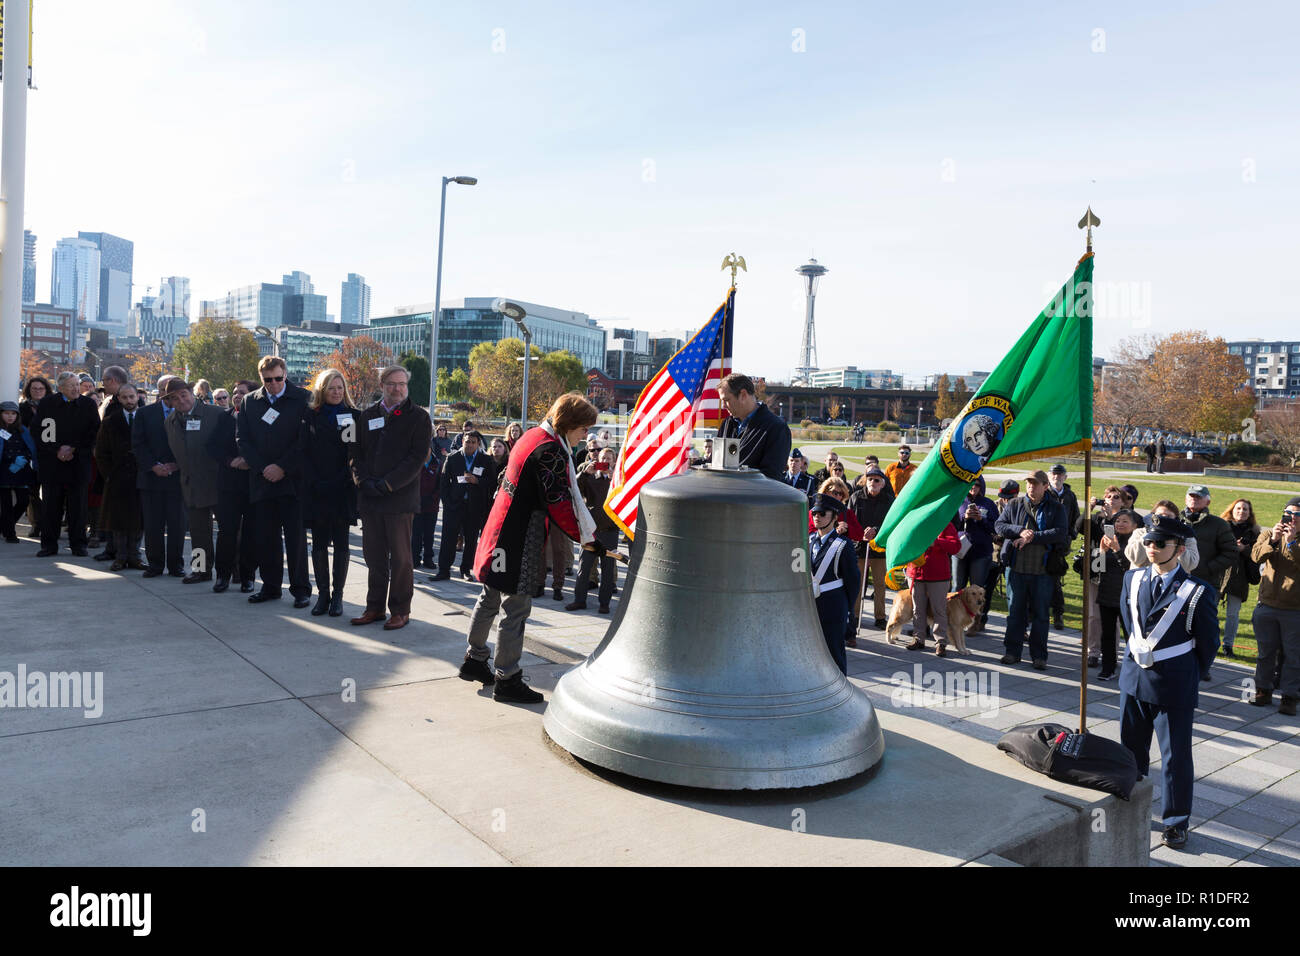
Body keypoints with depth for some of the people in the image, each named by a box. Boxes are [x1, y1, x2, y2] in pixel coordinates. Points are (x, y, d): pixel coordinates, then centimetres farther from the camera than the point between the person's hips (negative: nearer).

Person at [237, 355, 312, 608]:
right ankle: (270, 587, 18)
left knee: (296, 537, -2)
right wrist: (262, 468, -5)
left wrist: (283, 467, -11)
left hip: (292, 480, -3)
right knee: (266, 538, 7)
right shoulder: (249, 402, 11)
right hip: (261, 481, 4)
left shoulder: (302, 399, 0)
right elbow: (242, 439, 7)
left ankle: (301, 589, 6)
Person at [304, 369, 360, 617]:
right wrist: (315, 482, -6)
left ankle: (337, 594, 11)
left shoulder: (354, 416, 4)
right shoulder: (311, 415, 7)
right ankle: (322, 593, 12)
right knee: (319, 543, 4)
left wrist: (344, 481, -8)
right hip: (317, 491, 1)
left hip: (343, 491, -1)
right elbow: (305, 451, 4)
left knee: (341, 543, 3)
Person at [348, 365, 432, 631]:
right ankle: (375, 607, 21)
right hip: (369, 498, 4)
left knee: (400, 558, 2)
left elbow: (418, 457, -8)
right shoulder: (368, 415, 14)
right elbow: (356, 452, 12)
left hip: (400, 498, -4)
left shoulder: (418, 417, 0)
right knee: (374, 556, 10)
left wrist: (387, 484, -13)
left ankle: (400, 610, 12)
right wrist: (363, 481, -5)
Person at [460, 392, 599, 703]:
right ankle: (507, 680, 8)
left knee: (490, 599, 21)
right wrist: (581, 536, -8)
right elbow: (560, 503, -21)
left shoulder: (532, 435, 10)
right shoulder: (550, 449, -20)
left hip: (502, 530, 10)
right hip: (520, 540, -10)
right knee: (516, 608, -1)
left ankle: (474, 660, 35)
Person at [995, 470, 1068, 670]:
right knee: (1015, 610, 8)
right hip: (1016, 567, 2)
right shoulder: (1014, 505, 9)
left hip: (1042, 570, -2)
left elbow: (1060, 533, -10)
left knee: (1040, 613, 5)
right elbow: (999, 524, 2)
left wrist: (1032, 537, -17)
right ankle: (1013, 652, 18)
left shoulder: (1056, 508, 3)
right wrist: (1020, 531, -14)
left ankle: (1039, 656, 14)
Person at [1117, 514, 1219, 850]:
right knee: (1131, 748, 18)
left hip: (1174, 686, -4)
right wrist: (1139, 656, 13)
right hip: (1134, 678, 5)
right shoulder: (1132, 579, 0)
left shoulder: (1198, 592, -13)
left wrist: (1189, 677, 4)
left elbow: (1208, 644, -2)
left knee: (1176, 756, 7)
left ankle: (1176, 821, 23)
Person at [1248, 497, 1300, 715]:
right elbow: (1256, 555, -8)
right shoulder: (1268, 534, 8)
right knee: (1266, 652, 12)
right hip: (1267, 605, 3)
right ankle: (1263, 691, 23)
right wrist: (1273, 541, -22)